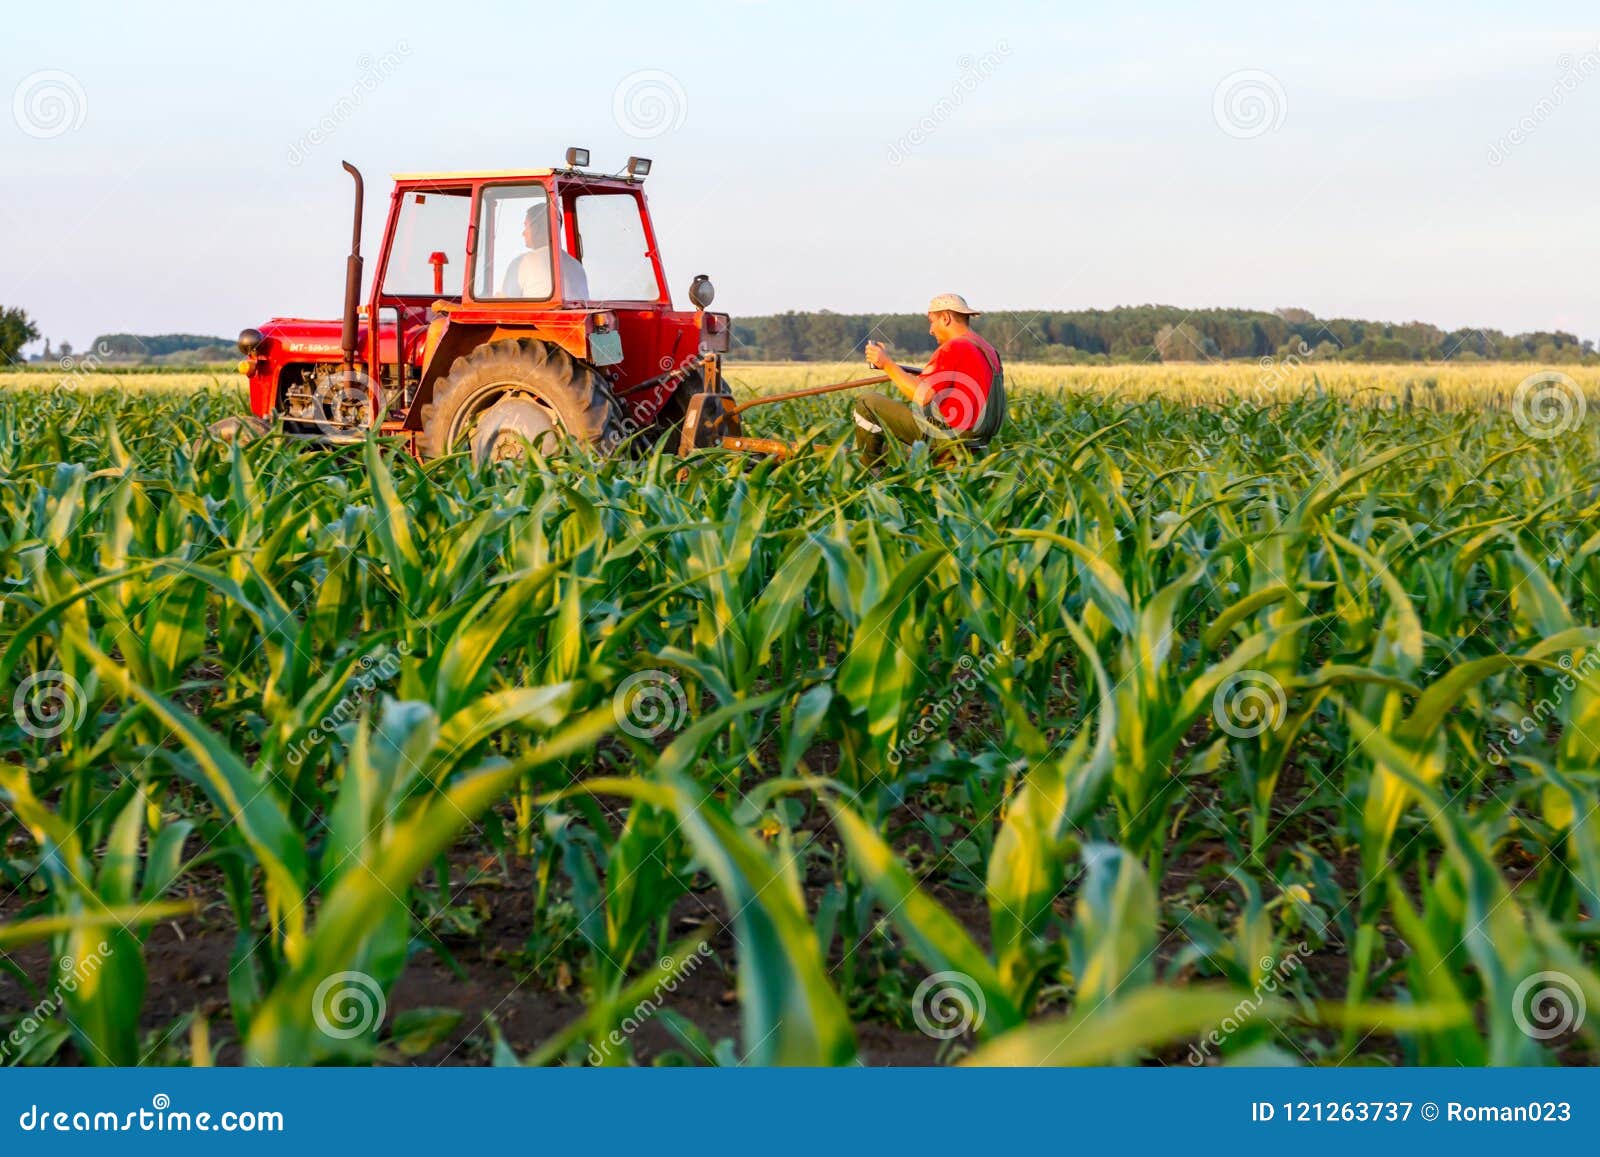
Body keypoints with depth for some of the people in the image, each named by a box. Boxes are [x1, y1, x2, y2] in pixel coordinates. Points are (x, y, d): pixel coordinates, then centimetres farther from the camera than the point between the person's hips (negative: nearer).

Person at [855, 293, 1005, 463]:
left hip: (949, 438, -10)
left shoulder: (954, 348, -16)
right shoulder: (988, 349, 13)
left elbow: (922, 396, -22)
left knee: (867, 403, -4)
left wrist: (886, 364, -14)